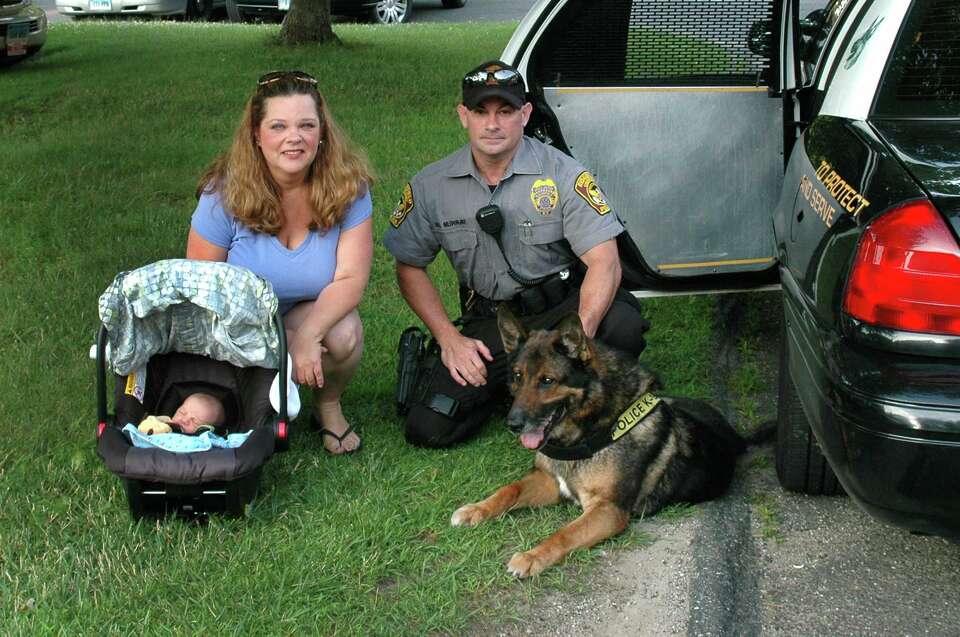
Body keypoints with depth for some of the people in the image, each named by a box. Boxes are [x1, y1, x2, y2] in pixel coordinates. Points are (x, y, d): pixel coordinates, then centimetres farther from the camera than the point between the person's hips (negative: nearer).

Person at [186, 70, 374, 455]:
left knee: (344, 334, -34)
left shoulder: (347, 186, -15)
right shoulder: (225, 193, -17)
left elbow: (350, 278, -20)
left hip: (314, 312, 1)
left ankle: (328, 406, 0)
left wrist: (308, 335, -36)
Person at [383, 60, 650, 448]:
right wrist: (448, 338, -5)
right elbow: (409, 267, 7)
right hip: (490, 322, 2)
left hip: (563, 307, -2)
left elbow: (604, 261, -17)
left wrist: (579, 337, -33)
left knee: (622, 325, -35)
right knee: (428, 428, -15)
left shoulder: (563, 175, -11)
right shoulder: (432, 186, -3)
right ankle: (506, 377, 16)